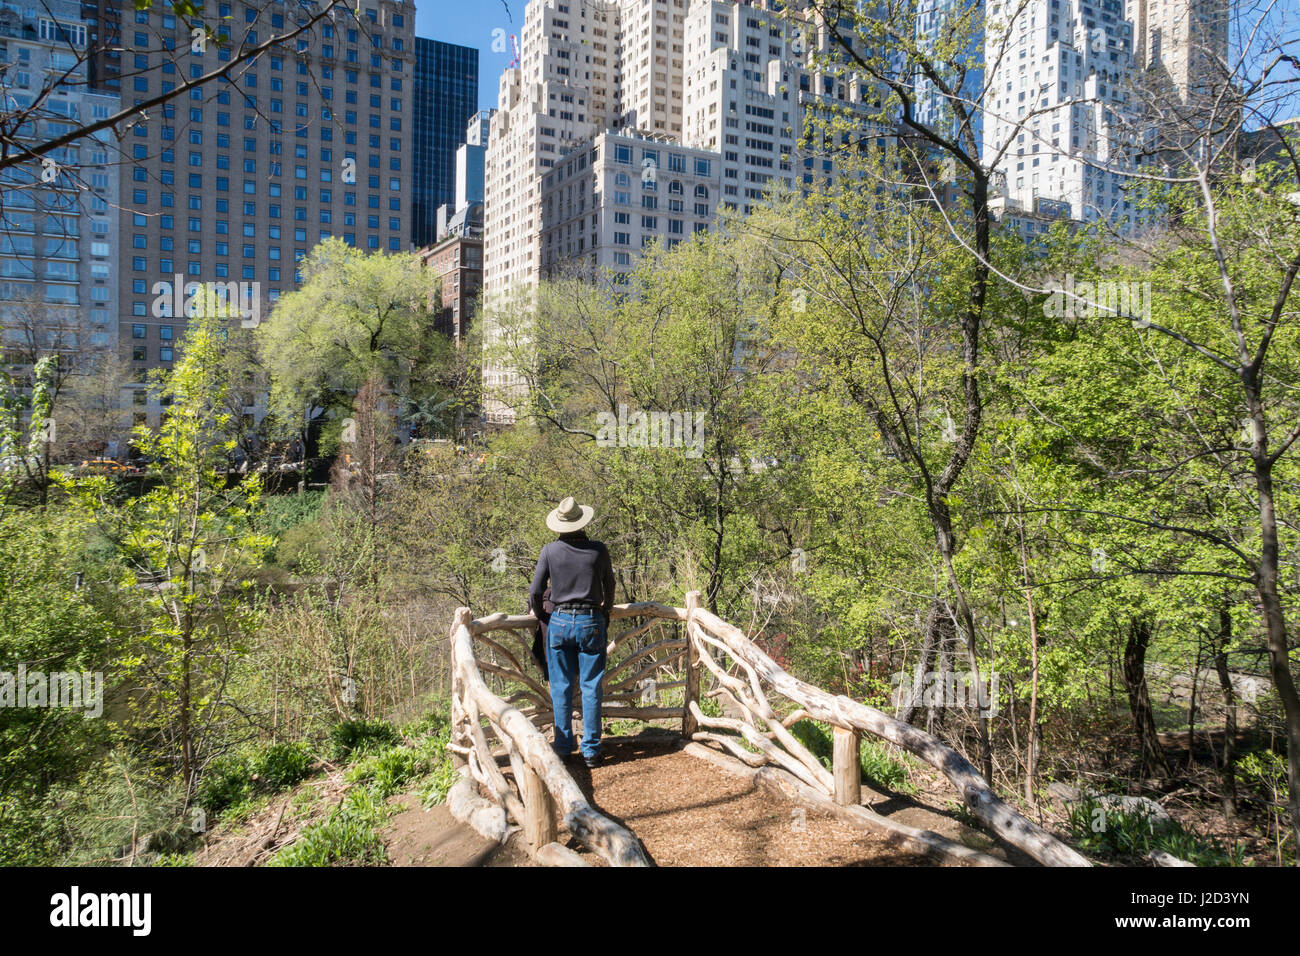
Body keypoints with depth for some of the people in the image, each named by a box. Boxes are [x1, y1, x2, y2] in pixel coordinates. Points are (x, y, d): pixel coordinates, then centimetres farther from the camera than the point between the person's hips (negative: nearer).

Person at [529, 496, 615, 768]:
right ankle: (591, 750, 9)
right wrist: (606, 611, 31)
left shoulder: (550, 551, -3)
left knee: (561, 687, 9)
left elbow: (535, 591, -1)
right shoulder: (598, 550, -2)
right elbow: (609, 587, 12)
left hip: (559, 622, 0)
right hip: (592, 623, 0)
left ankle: (563, 748, 14)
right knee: (591, 688, 5)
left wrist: (541, 616, 18)